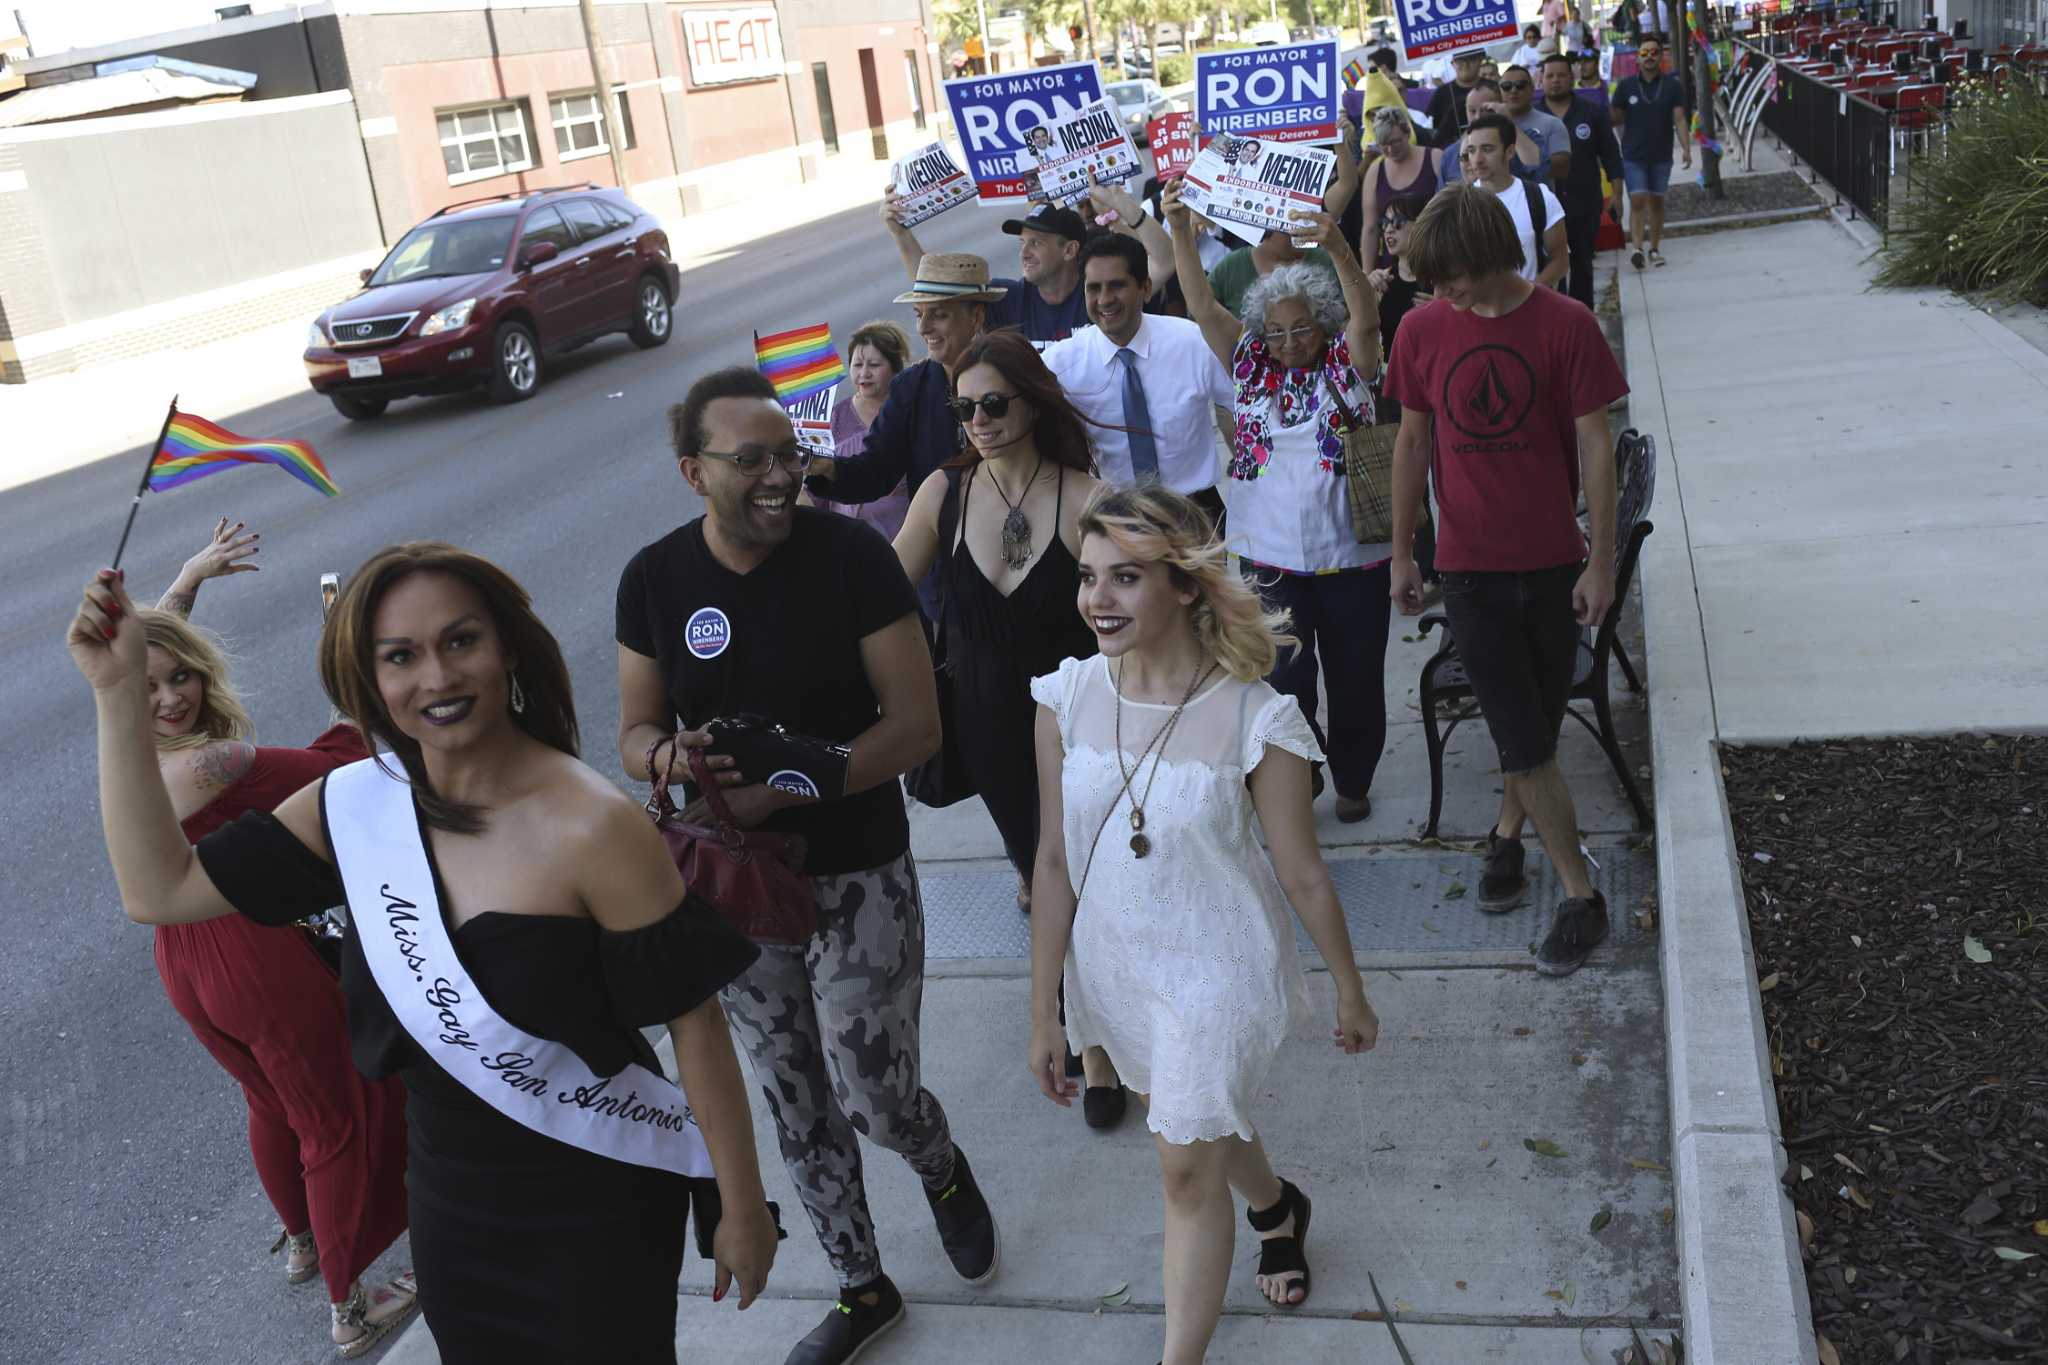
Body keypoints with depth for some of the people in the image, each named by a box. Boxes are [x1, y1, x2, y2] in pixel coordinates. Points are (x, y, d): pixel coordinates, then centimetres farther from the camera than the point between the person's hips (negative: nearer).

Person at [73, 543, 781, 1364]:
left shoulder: (590, 827, -24)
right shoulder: (355, 805, -6)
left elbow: (692, 1017, -18)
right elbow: (158, 889, -2)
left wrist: (743, 1207, -12)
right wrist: (120, 690, -9)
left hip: (600, 1209, -5)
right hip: (448, 1201, 5)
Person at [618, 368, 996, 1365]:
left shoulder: (851, 555, -15)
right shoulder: (654, 579, -4)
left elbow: (916, 727, -15)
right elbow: (635, 732, 5)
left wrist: (782, 789, -24)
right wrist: (669, 757, -20)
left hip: (858, 880, -3)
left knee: (871, 1097, -1)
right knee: (796, 1107, 15)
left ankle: (943, 1170, 37)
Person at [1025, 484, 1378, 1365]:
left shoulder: (1255, 718, -24)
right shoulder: (1066, 697, -12)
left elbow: (1303, 877, -12)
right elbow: (1055, 862, -5)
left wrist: (1351, 994, 0)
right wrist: (1042, 1014, -1)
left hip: (1218, 972, -5)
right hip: (1113, 967, 5)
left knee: (1188, 1170, 3)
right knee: (1198, 1124, 27)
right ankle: (1278, 1210, 59)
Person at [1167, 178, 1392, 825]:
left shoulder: (1346, 364, -2)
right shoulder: (1251, 366, 4)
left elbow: (1366, 315, -21)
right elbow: (1202, 305, -3)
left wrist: (1335, 246, -36)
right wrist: (1180, 231, -13)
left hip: (1350, 555, -1)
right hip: (1271, 555, 1)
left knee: (1356, 675, 11)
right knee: (1283, 677, 5)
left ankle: (1352, 780, 30)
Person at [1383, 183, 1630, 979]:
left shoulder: (1565, 325, -8)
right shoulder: (1423, 329, -2)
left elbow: (1594, 447, -5)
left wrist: (1601, 562, -6)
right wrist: (1401, 552, 8)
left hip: (1552, 561, 0)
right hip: (1470, 567, 0)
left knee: (1538, 726, 14)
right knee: (1524, 741, -1)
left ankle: (1508, 832, 40)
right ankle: (1581, 895, 10)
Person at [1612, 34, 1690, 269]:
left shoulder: (1672, 86, 1)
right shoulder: (1626, 86, 0)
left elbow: (1679, 119, -5)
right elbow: (1616, 119, 6)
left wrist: (1686, 148, -15)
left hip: (1661, 155, 2)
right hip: (1633, 155, -1)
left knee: (1656, 201, 10)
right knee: (1638, 200, -13)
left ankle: (1655, 248, 18)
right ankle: (1636, 247, -19)